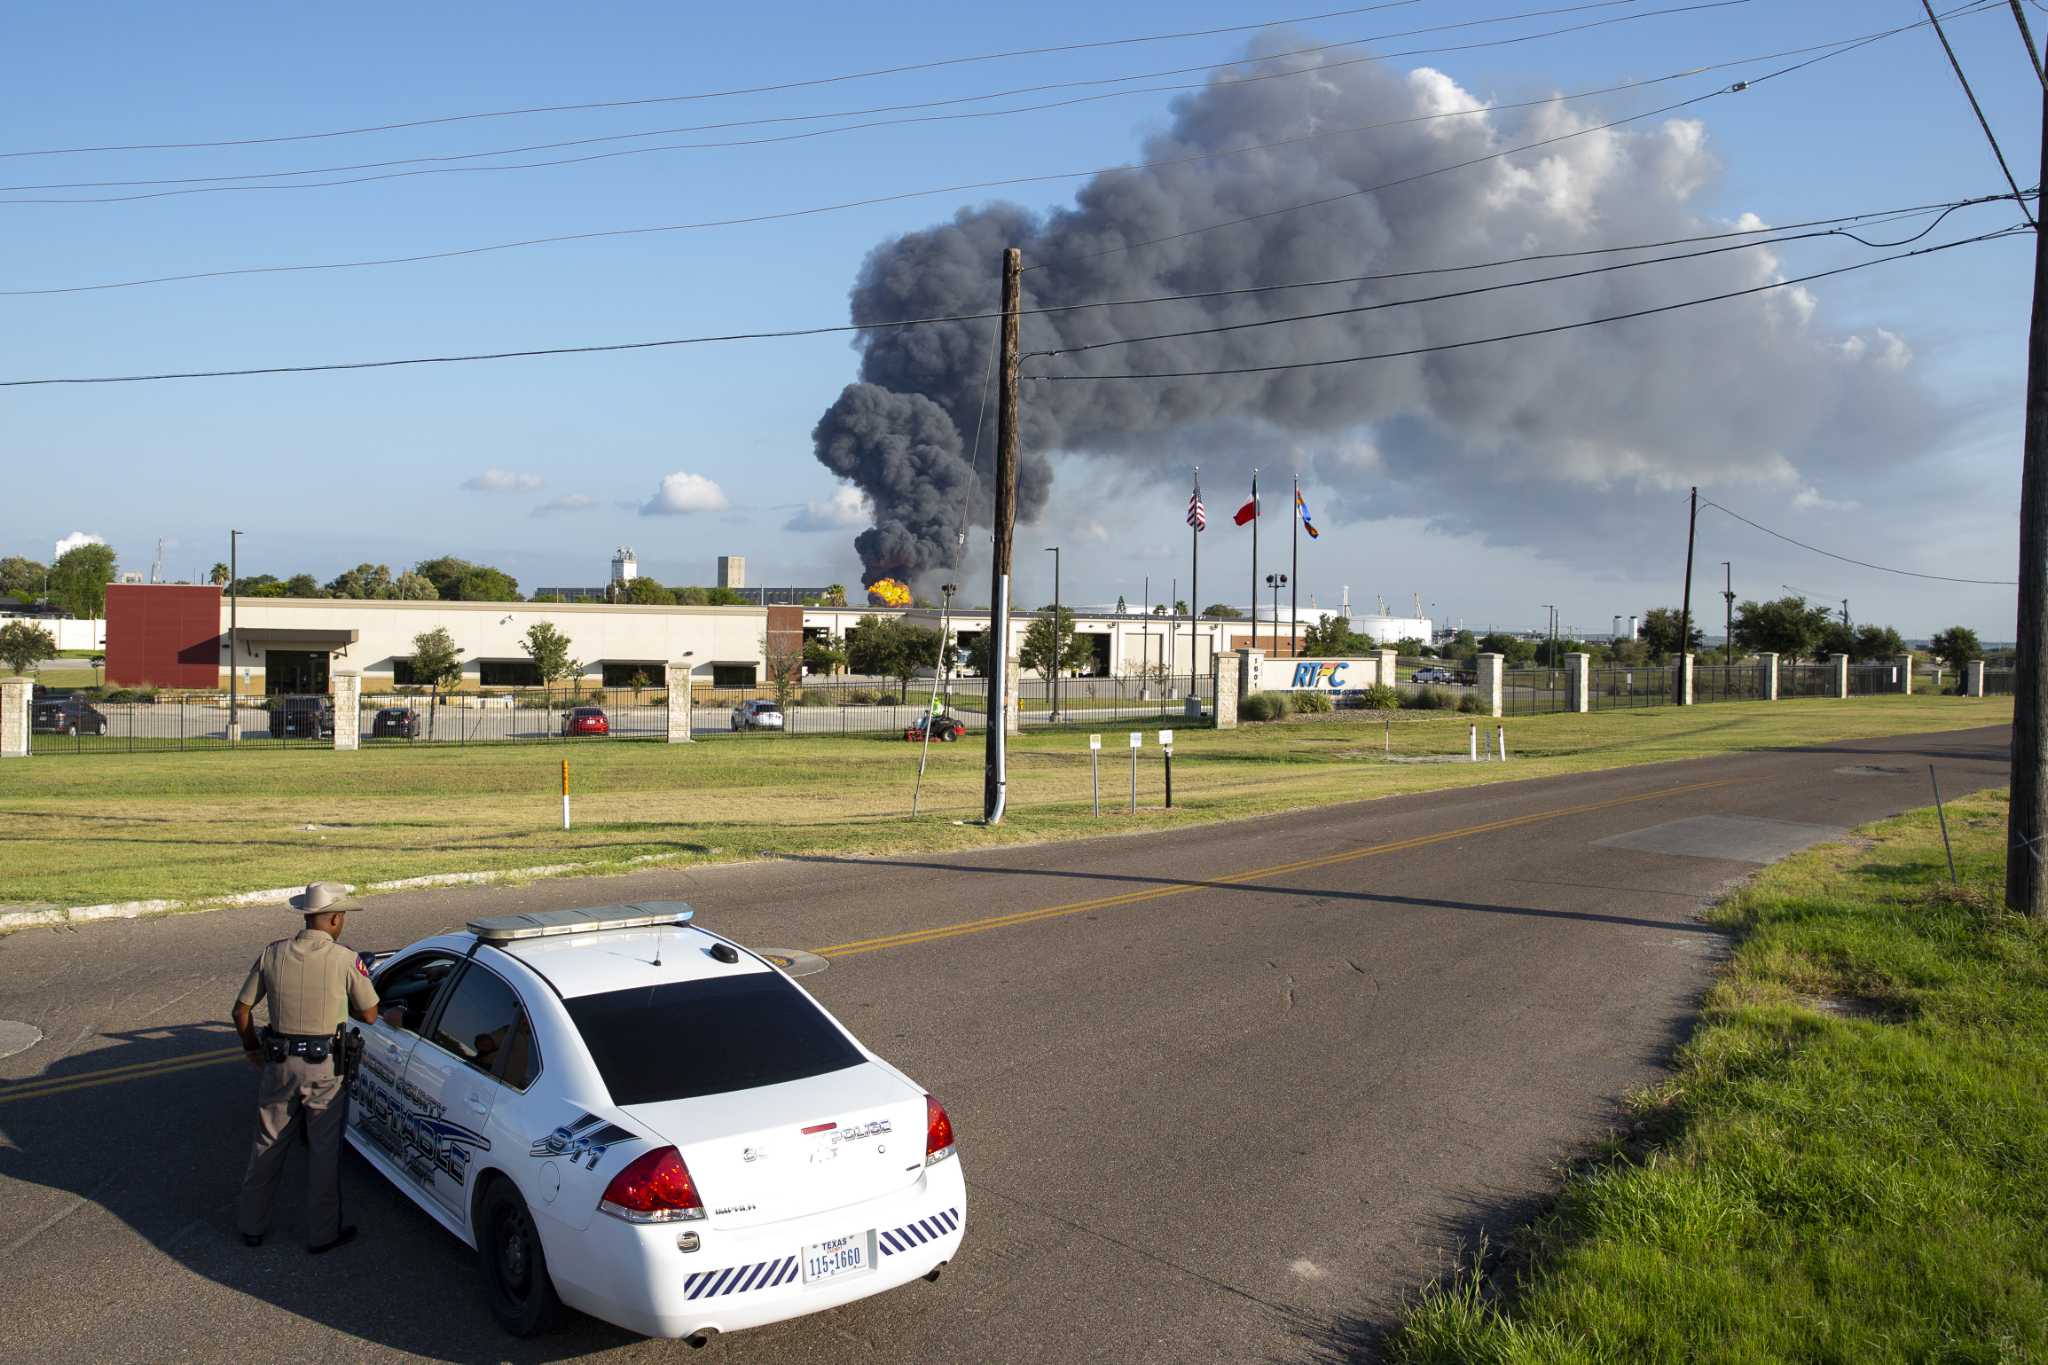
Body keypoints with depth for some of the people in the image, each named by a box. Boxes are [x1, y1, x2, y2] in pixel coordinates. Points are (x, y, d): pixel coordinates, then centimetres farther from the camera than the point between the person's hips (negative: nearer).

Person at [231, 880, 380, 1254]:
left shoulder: (272, 954, -2)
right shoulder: (345, 960, -13)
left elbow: (241, 1010, 5)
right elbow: (369, 1015, -6)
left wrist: (252, 1048, 21)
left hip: (280, 1064, 4)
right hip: (325, 1069, -3)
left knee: (268, 1146, 19)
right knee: (324, 1152, 9)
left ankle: (251, 1225, 31)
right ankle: (322, 1233, 19)